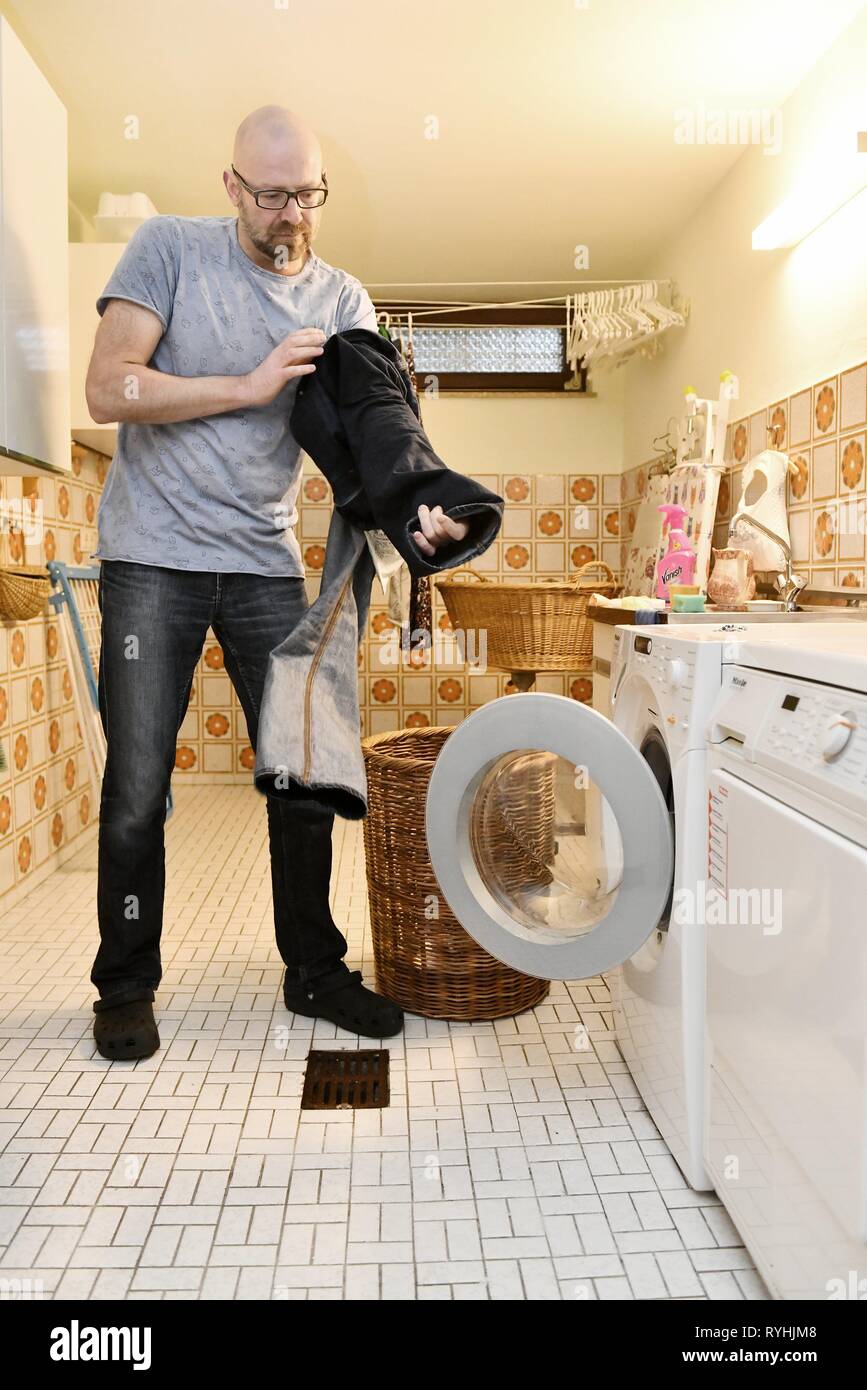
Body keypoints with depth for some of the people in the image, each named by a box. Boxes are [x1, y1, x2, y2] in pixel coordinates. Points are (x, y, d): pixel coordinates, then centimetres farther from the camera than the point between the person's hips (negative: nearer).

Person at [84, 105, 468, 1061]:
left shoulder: (342, 299, 8)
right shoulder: (169, 249, 1)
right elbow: (107, 390, -10)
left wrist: (418, 507, -25)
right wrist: (252, 385, -15)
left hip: (268, 562, 3)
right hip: (154, 558, -2)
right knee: (137, 788, 0)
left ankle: (314, 971, 22)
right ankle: (125, 987, 20)